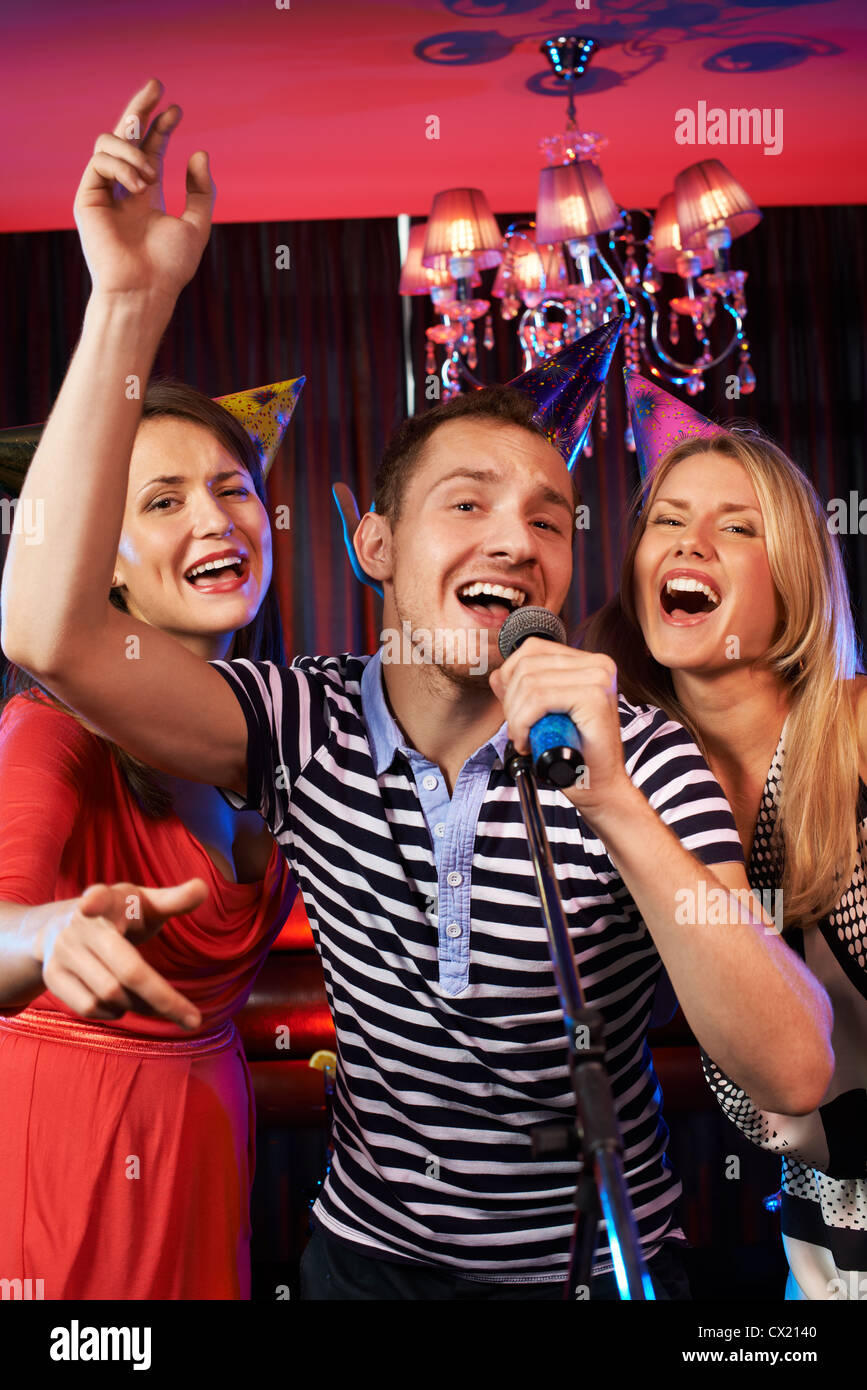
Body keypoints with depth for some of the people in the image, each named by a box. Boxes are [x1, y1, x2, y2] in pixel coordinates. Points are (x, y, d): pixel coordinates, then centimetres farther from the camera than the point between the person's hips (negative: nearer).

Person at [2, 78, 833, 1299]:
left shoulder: (632, 757, -18)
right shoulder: (307, 729, -14)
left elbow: (795, 1075, -26)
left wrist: (613, 807, -38)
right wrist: (132, 300, -31)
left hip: (600, 1261, -1)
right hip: (369, 1251, 1)